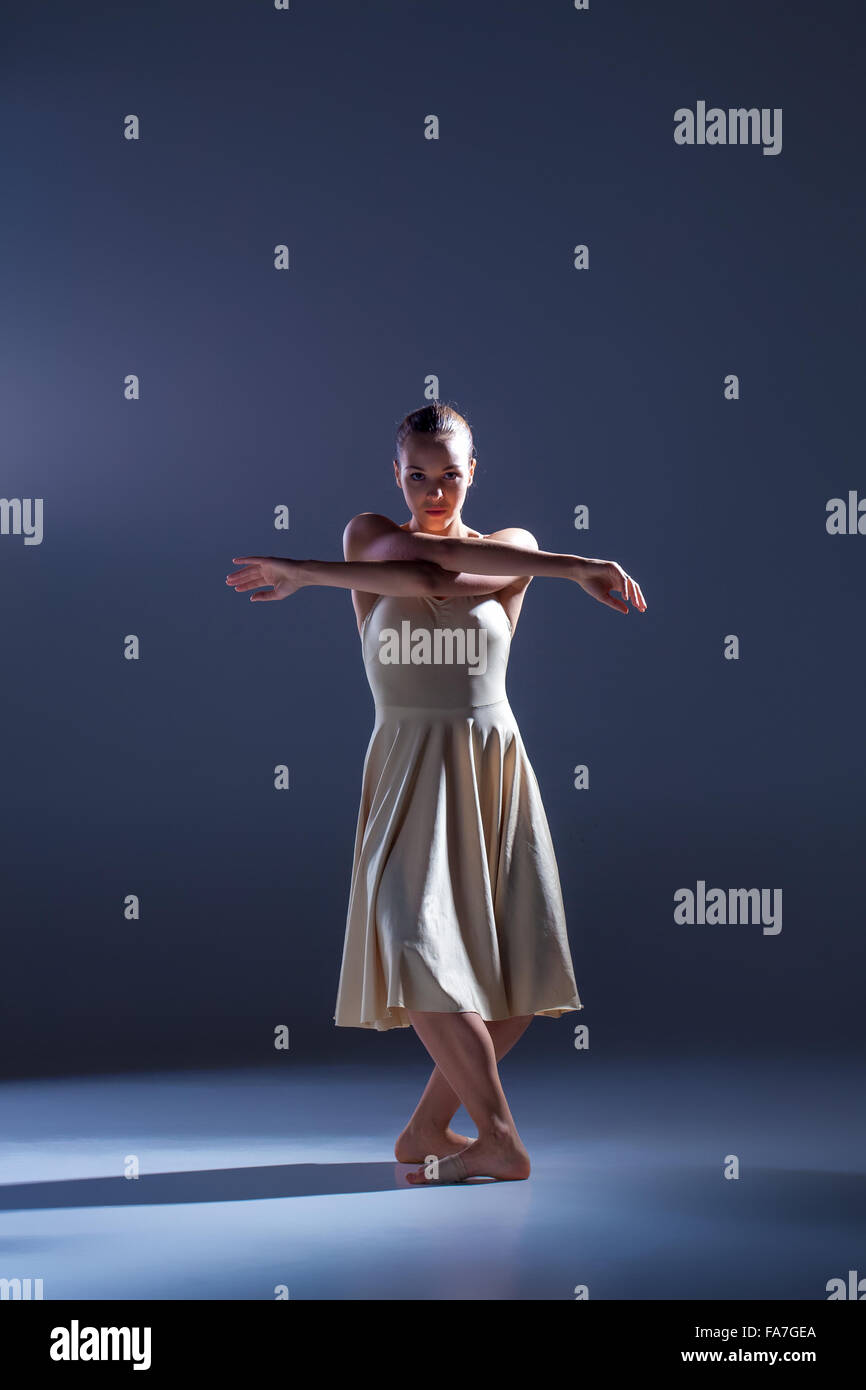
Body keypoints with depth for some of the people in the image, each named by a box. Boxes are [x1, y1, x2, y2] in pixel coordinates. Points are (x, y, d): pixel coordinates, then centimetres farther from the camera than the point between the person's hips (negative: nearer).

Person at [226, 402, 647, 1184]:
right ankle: (503, 1140, -9)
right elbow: (427, 569, -16)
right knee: (419, 949, -20)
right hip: (410, 771, -2)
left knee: (518, 980, -3)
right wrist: (574, 568, -20)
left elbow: (441, 564, -16)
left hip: (495, 769, 2)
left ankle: (426, 1129, 11)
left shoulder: (517, 550, 6)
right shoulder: (367, 536, 6)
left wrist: (313, 574, -19)